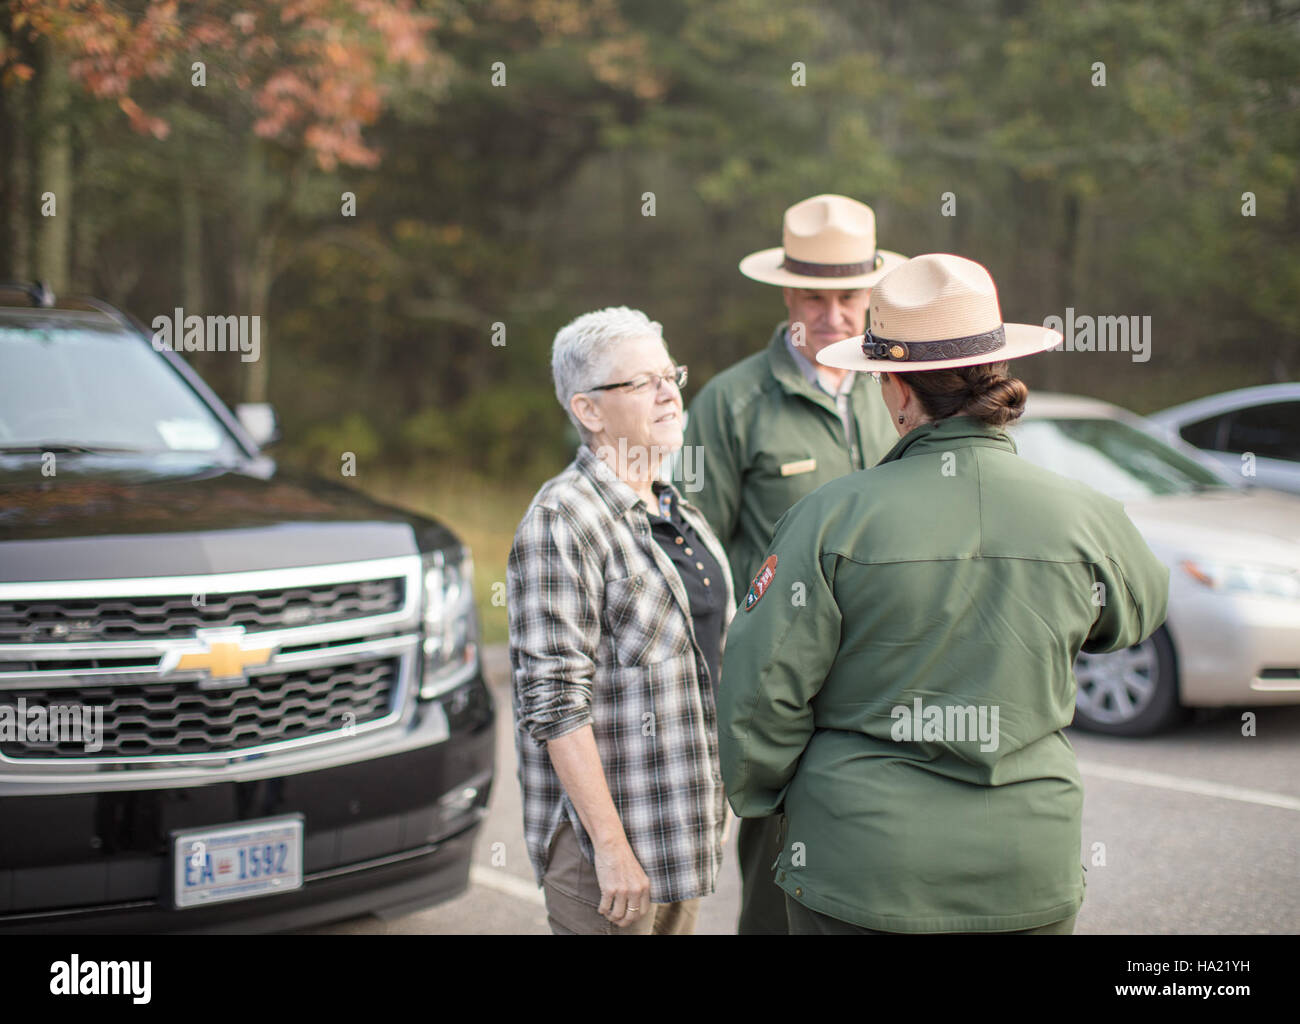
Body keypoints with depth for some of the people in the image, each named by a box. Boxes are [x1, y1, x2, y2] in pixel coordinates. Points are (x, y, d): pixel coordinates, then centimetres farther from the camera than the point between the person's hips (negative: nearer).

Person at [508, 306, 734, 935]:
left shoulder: (675, 511, 12)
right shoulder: (561, 523, -15)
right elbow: (555, 701, -20)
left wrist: (710, 802, 18)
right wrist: (612, 846, -23)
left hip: (682, 824, 8)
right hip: (606, 834, -8)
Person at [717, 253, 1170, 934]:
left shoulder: (834, 518, -13)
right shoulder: (1082, 519, -4)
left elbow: (762, 687, -8)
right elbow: (1139, 608, 19)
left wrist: (757, 790, 11)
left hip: (864, 872, -2)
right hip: (1028, 878, 3)